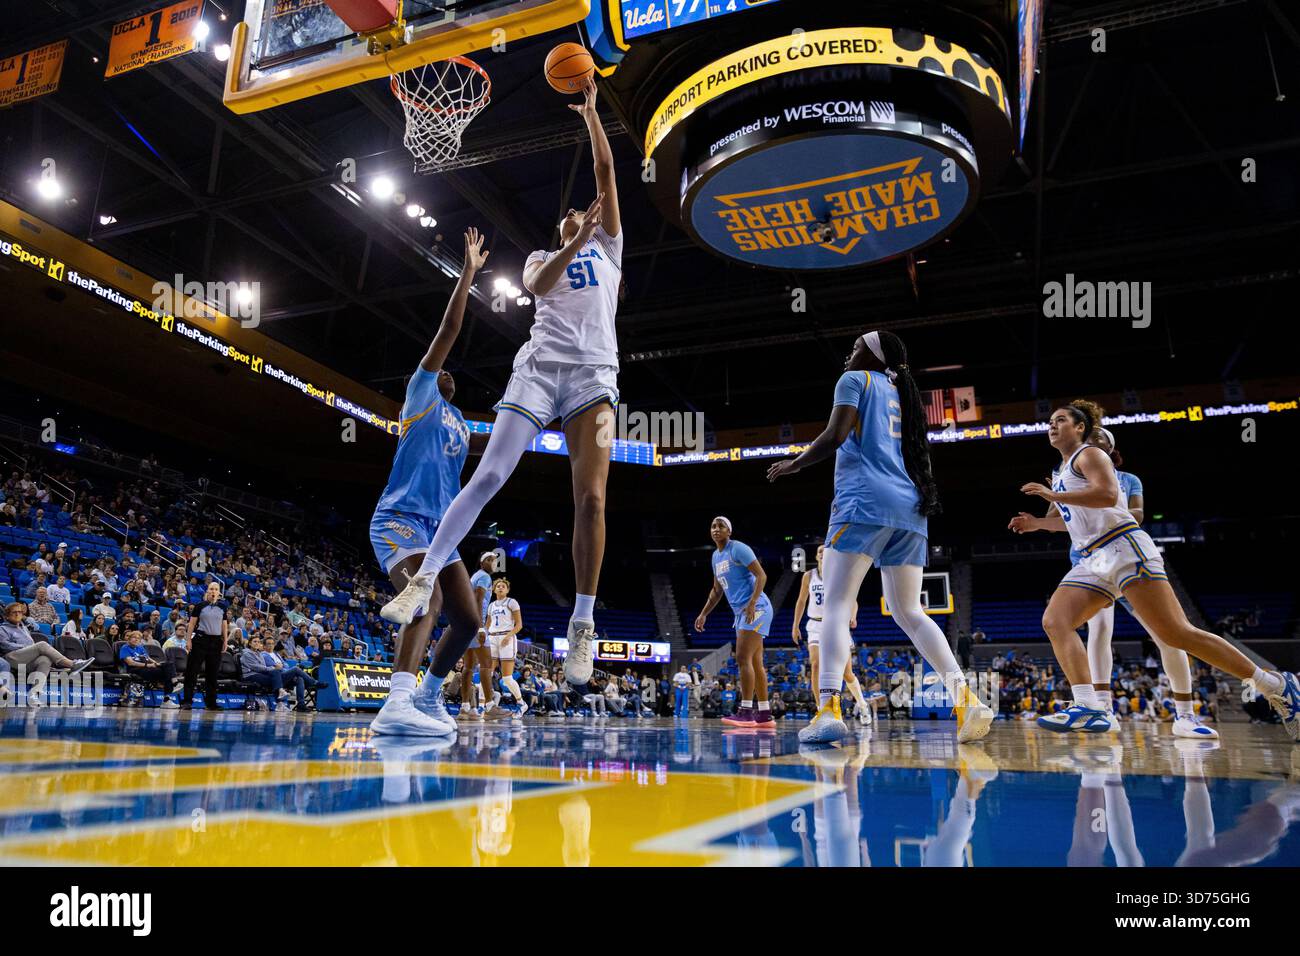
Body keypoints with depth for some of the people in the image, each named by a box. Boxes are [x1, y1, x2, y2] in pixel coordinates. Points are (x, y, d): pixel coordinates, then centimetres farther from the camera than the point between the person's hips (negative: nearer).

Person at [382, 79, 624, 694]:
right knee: (488, 476, -11)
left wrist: (589, 112, 17)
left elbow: (605, 173, 17)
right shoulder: (541, 257, 24)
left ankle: (583, 626, -10)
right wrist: (575, 245, -13)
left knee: (591, 497, -15)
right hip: (539, 366, 1)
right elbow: (537, 286, -1)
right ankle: (425, 579, -2)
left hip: (593, 374, -1)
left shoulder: (607, 246, 25)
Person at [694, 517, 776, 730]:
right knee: (755, 663, 8)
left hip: (756, 609, -9)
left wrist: (752, 603, -27)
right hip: (742, 613, 9)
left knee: (743, 658, -15)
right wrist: (704, 614, 18)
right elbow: (717, 590, 25)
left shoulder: (738, 548, -10)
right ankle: (764, 715, 10)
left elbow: (761, 575, -16)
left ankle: (746, 711, -15)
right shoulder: (716, 556, 16)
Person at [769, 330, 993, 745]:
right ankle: (965, 697, -4)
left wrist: (792, 464, 6)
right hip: (909, 507, 7)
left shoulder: (855, 379, 7)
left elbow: (835, 435, -7)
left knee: (837, 604, -10)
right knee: (909, 612, 11)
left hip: (865, 500, -7)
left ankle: (828, 709, -25)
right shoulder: (900, 392, 27)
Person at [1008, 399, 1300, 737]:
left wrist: (1053, 495, -17)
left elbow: (1107, 494, -19)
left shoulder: (1088, 454, 1)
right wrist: (1035, 524, 24)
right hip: (1093, 561, 8)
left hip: (1123, 548, -8)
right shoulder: (1062, 472, 26)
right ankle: (1089, 708, -24)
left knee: (1177, 634, -12)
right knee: (1054, 622, -12)